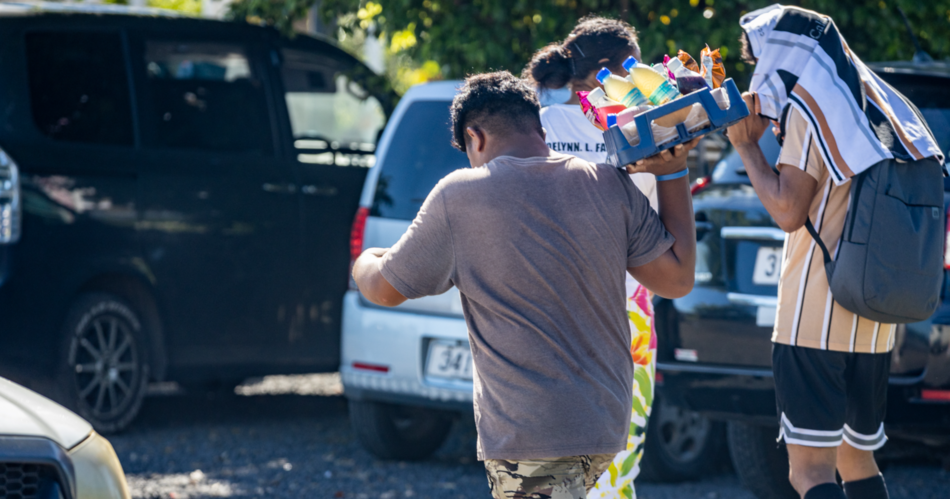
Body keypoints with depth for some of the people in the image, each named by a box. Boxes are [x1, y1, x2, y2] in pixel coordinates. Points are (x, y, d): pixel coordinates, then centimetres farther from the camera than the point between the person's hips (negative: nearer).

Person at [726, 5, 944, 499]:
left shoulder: (807, 110, -9)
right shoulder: (871, 108, 16)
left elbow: (788, 211, -15)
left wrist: (747, 146, -4)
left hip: (816, 318, -8)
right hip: (874, 326, 8)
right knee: (856, 458, 19)